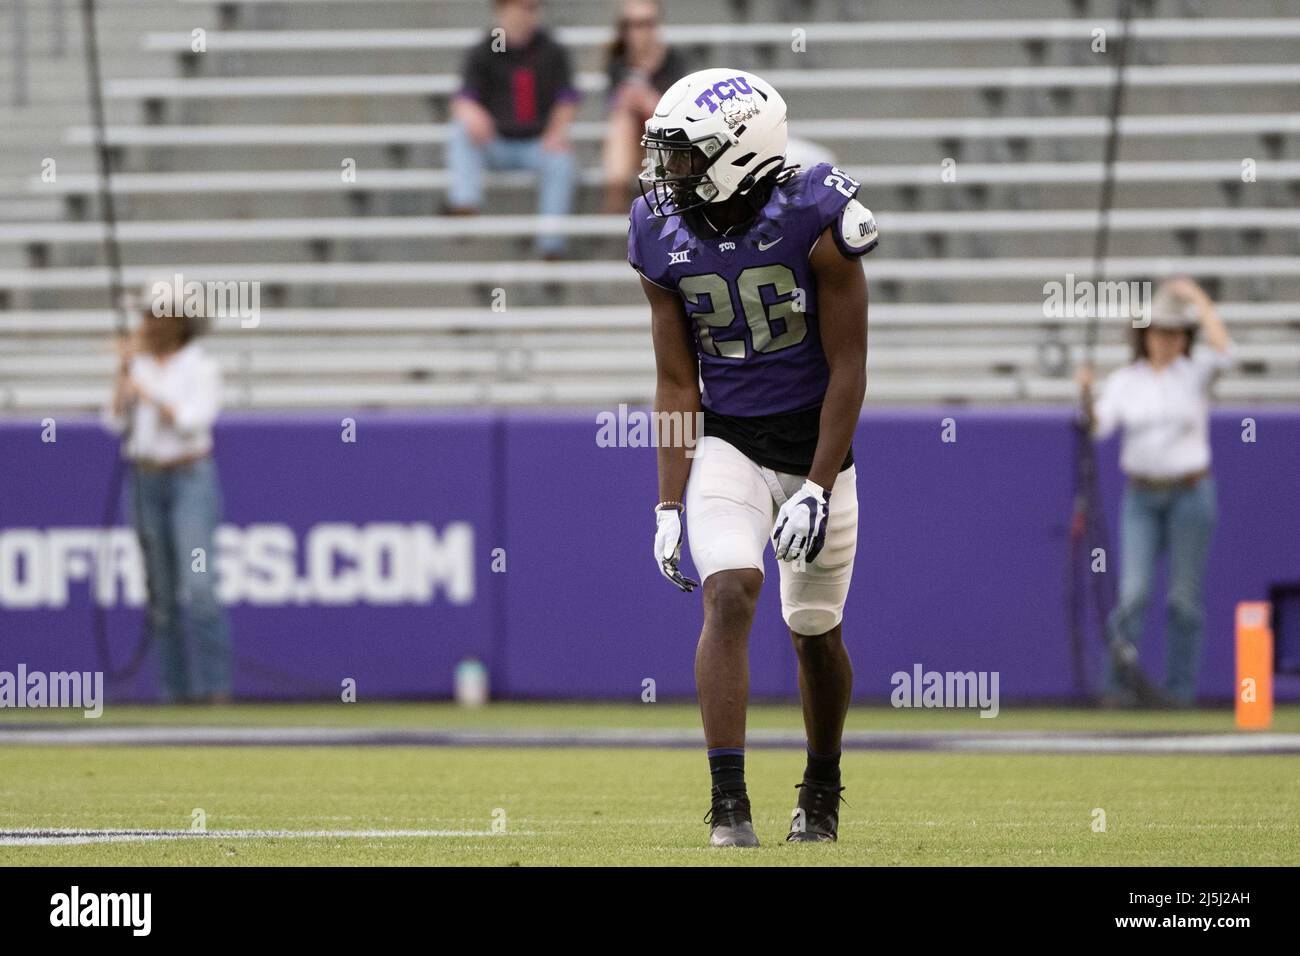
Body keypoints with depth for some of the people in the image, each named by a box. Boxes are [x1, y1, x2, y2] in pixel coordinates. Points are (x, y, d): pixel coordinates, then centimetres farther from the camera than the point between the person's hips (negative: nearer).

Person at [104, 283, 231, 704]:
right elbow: (116, 421, 2)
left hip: (190, 478, -5)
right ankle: (175, 686, 7)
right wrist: (124, 371, -5)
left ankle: (217, 683, -16)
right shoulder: (138, 366, 11)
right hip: (145, 480, 5)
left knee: (197, 585, -16)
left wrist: (149, 395, -16)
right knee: (160, 590, 4)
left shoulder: (201, 368, -3)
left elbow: (193, 420, -15)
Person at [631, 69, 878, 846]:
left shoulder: (816, 221, -18)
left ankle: (822, 795, 33)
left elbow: (848, 368, -14)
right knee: (730, 595, -20)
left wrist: (817, 490, -18)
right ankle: (729, 805, -22)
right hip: (728, 445, 2)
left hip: (816, 441, -2)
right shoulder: (665, 235, -6)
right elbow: (677, 385, 0)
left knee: (816, 630, 9)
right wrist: (669, 504, -6)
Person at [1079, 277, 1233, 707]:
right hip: (1141, 497, 1)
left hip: (1190, 494, -1)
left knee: (1186, 596, 1)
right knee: (1134, 590, -9)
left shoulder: (1195, 373, 0)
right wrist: (1086, 394, -27)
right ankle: (1118, 682, -6)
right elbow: (1099, 425, -7)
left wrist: (1196, 296, -16)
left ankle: (1181, 685, 8)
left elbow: (1223, 349, -21)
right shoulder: (1124, 381, 6)